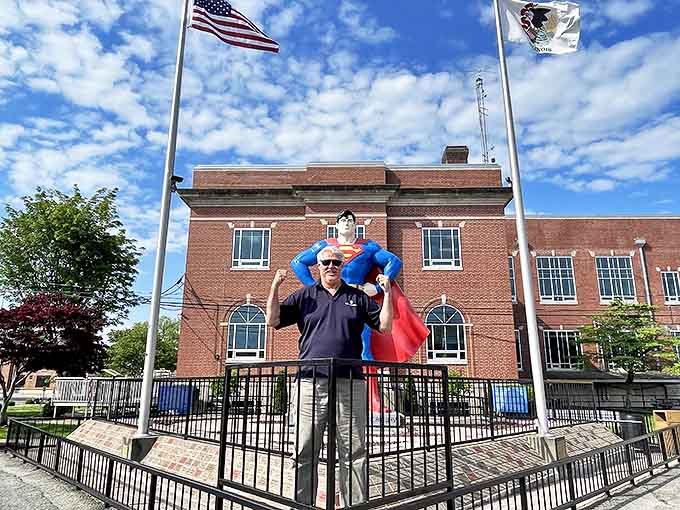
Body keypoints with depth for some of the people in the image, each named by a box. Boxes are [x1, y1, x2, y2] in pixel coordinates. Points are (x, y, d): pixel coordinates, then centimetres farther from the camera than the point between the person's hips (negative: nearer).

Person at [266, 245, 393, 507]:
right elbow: (273, 320, 7)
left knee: (353, 453, 5)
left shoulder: (357, 297, 14)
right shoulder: (304, 295, 13)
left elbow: (385, 326, 11)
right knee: (305, 453, 5)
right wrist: (275, 286, -3)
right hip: (311, 383, 0)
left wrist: (387, 293, 1)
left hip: (349, 384, 1)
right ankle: (302, 504, 18)